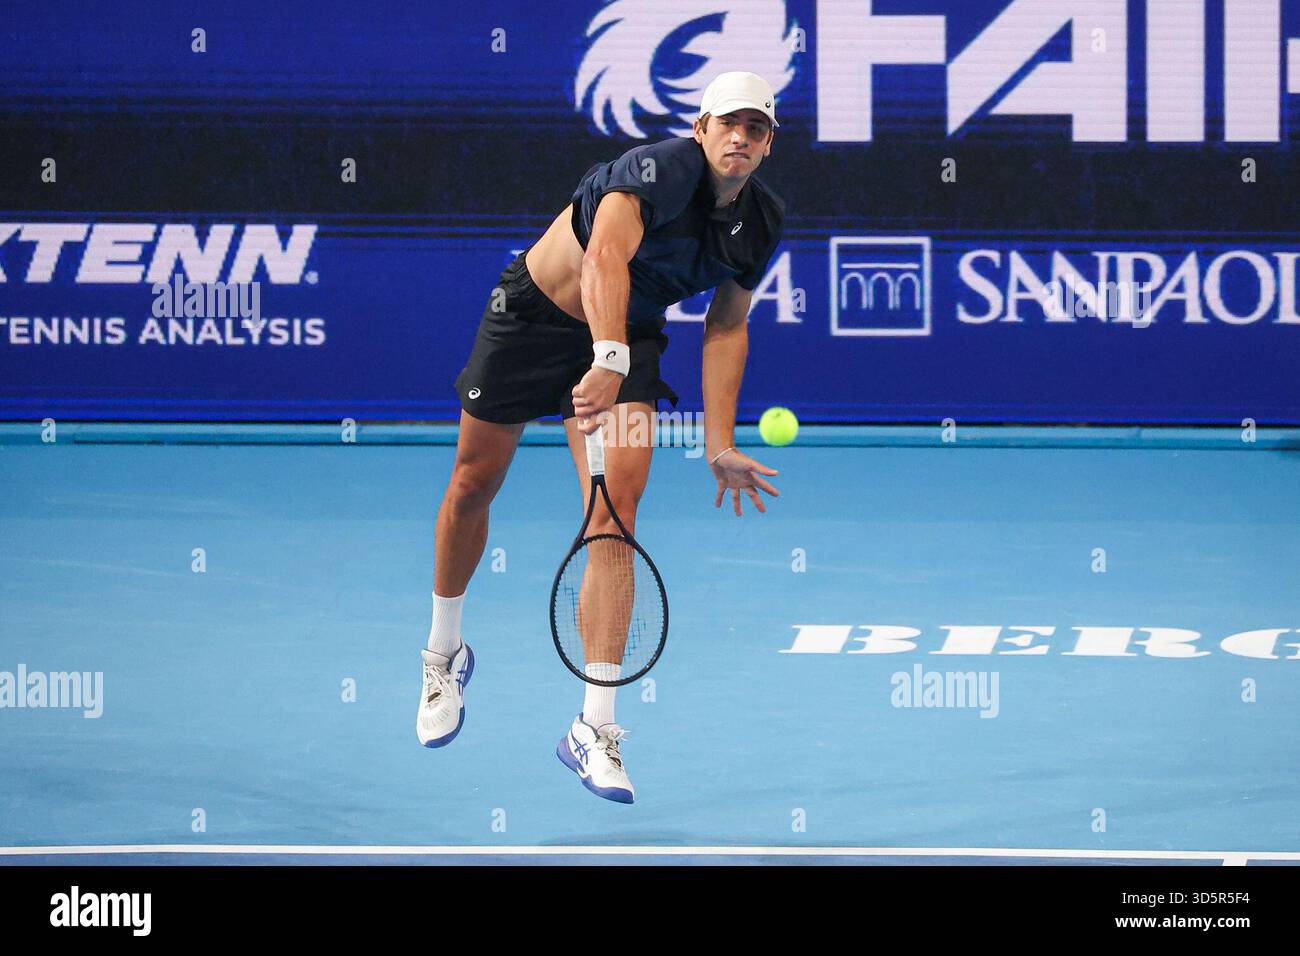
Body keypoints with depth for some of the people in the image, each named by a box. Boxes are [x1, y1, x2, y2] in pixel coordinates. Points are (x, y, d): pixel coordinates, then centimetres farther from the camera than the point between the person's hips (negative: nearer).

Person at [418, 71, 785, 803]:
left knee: (617, 508, -15)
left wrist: (720, 445, -3)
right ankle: (445, 653, 38)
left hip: (628, 335, 4)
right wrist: (607, 360, -61)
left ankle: (596, 729, -15)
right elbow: (605, 257, -46)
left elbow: (728, 327, 3)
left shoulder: (761, 222, -7)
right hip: (535, 312, -4)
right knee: (474, 484, 9)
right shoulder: (663, 171, -29)